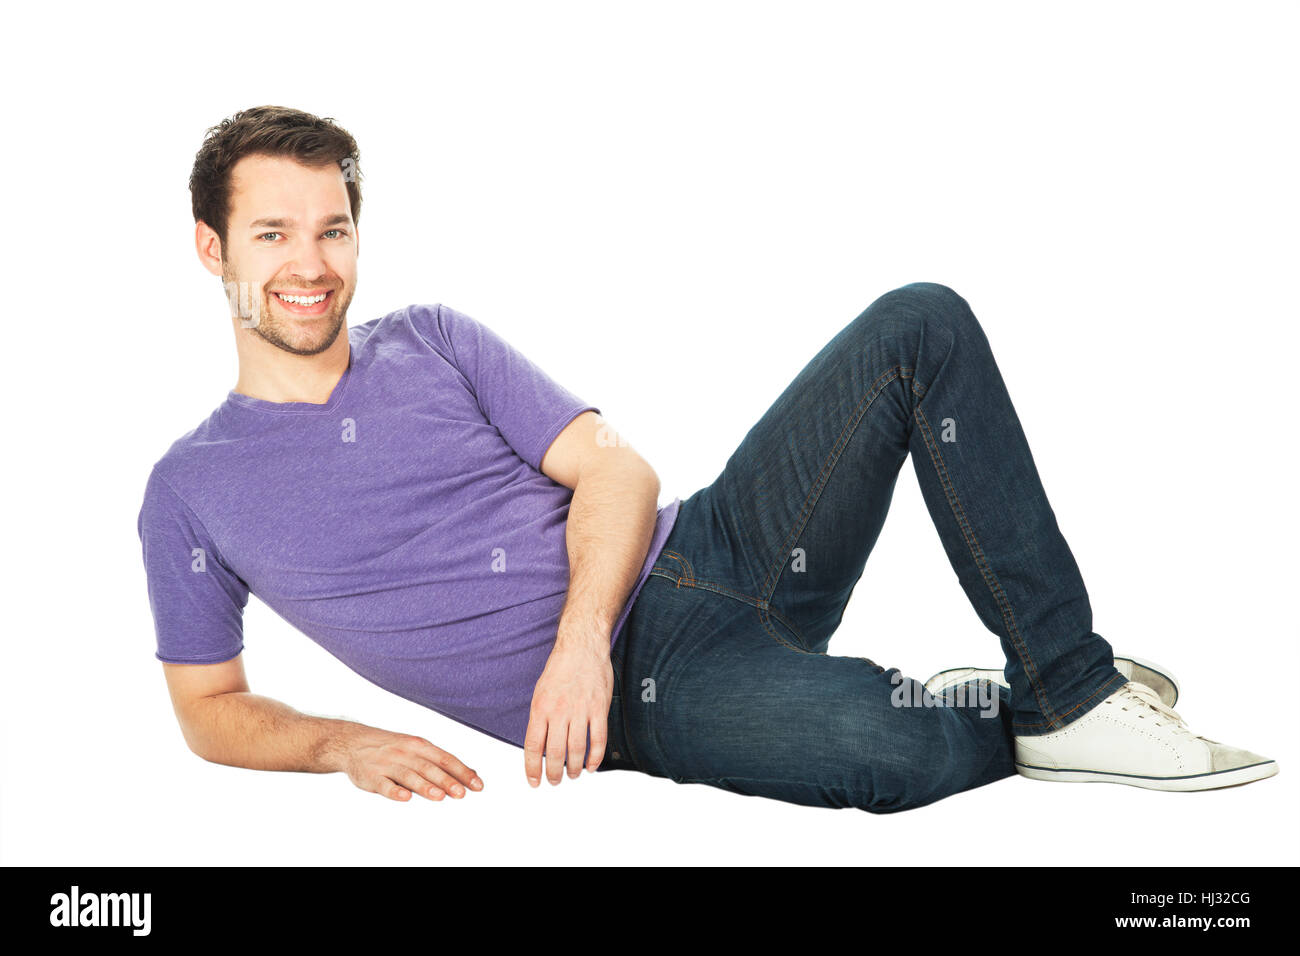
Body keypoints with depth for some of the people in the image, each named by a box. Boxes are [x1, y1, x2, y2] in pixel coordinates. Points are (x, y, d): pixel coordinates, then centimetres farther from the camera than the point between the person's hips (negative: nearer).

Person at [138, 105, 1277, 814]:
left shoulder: (435, 340, 11)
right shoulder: (191, 491, 6)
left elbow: (614, 466, 3)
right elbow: (210, 709, 10)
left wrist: (580, 635, -14)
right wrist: (345, 742, -11)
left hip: (706, 552, 4)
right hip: (647, 685, -4)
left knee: (920, 325, -14)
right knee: (880, 746, -35)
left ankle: (1077, 690, -9)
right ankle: (1014, 717, 2)